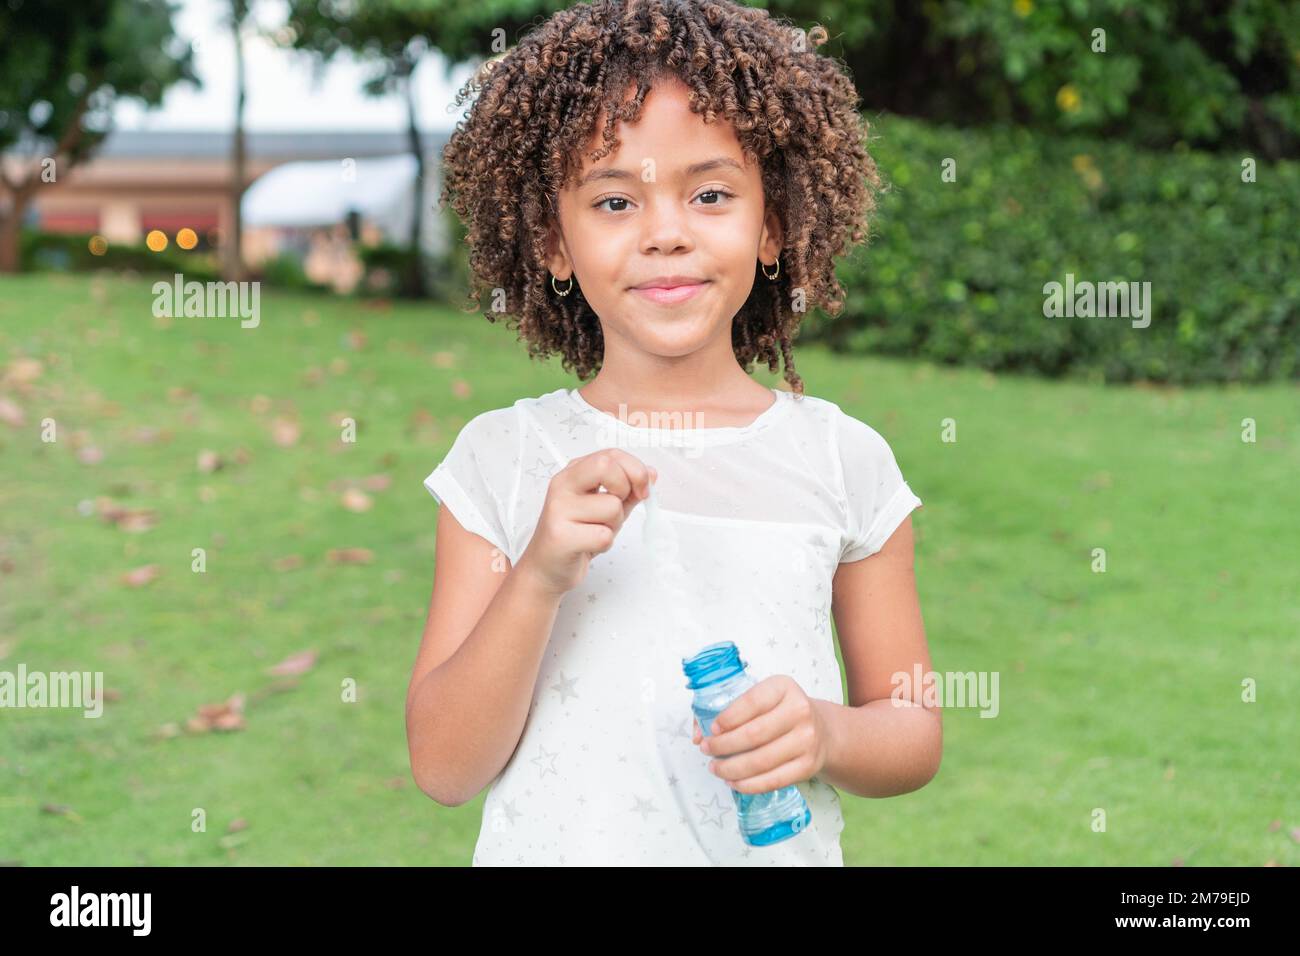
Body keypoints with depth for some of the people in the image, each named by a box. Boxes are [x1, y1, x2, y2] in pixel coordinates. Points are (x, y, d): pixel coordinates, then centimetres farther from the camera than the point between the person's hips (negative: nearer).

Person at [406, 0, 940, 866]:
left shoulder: (844, 460, -4)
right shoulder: (501, 459, -6)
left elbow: (914, 733, 3)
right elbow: (444, 770, -9)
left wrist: (827, 733, -17)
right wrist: (539, 576, -21)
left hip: (774, 850, 1)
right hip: (550, 847, 0)